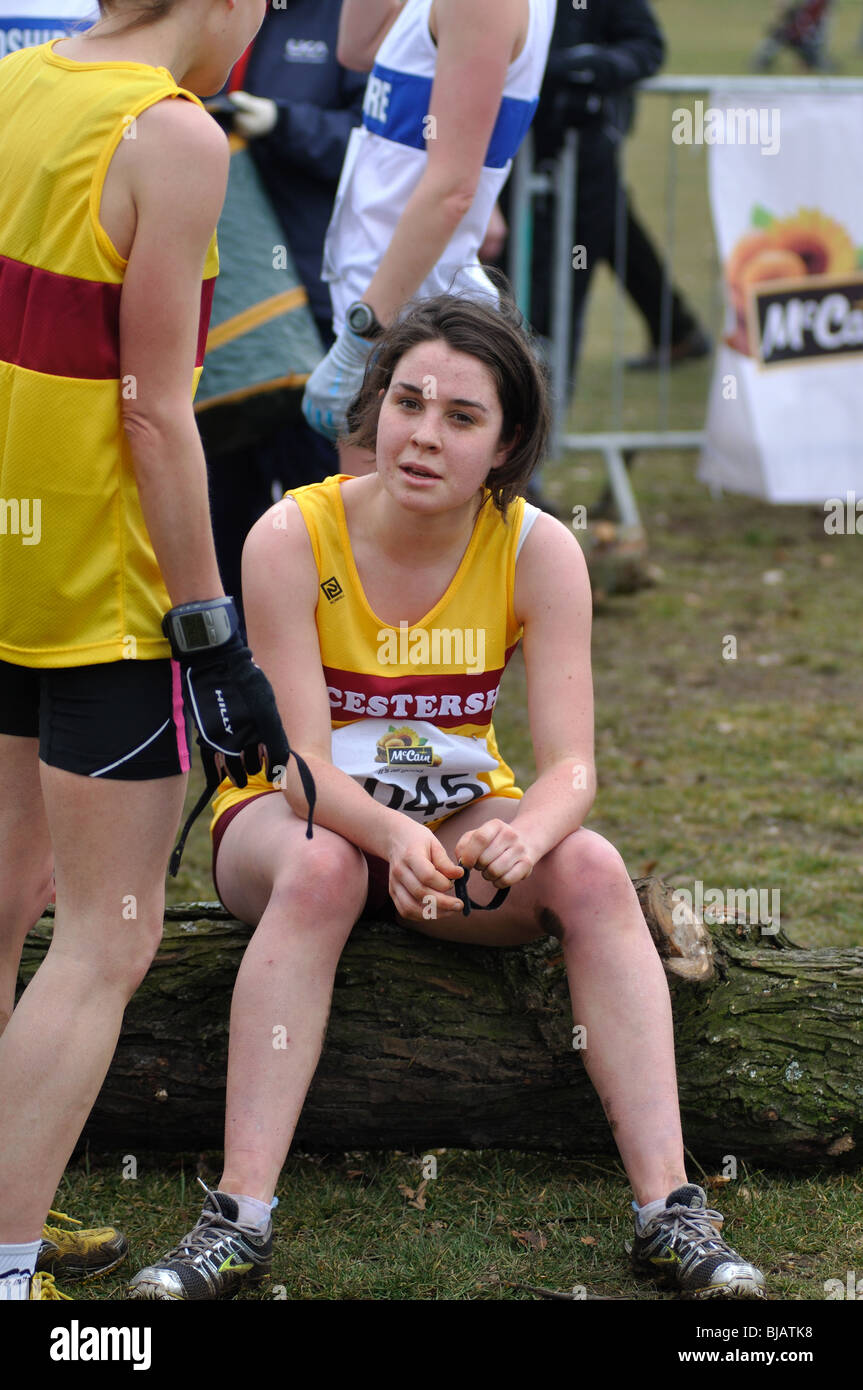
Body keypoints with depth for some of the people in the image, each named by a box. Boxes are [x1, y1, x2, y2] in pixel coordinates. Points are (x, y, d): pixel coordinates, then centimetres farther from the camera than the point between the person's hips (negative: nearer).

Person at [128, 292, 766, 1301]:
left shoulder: (538, 551, -12)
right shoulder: (292, 538, -18)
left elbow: (571, 765, -18)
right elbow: (305, 762, -22)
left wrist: (526, 834, -42)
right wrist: (394, 837, -44)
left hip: (462, 816, 2)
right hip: (292, 814, -2)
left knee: (591, 868, -27)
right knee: (321, 868, -37)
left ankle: (670, 1208, -30)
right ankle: (238, 1218, -41)